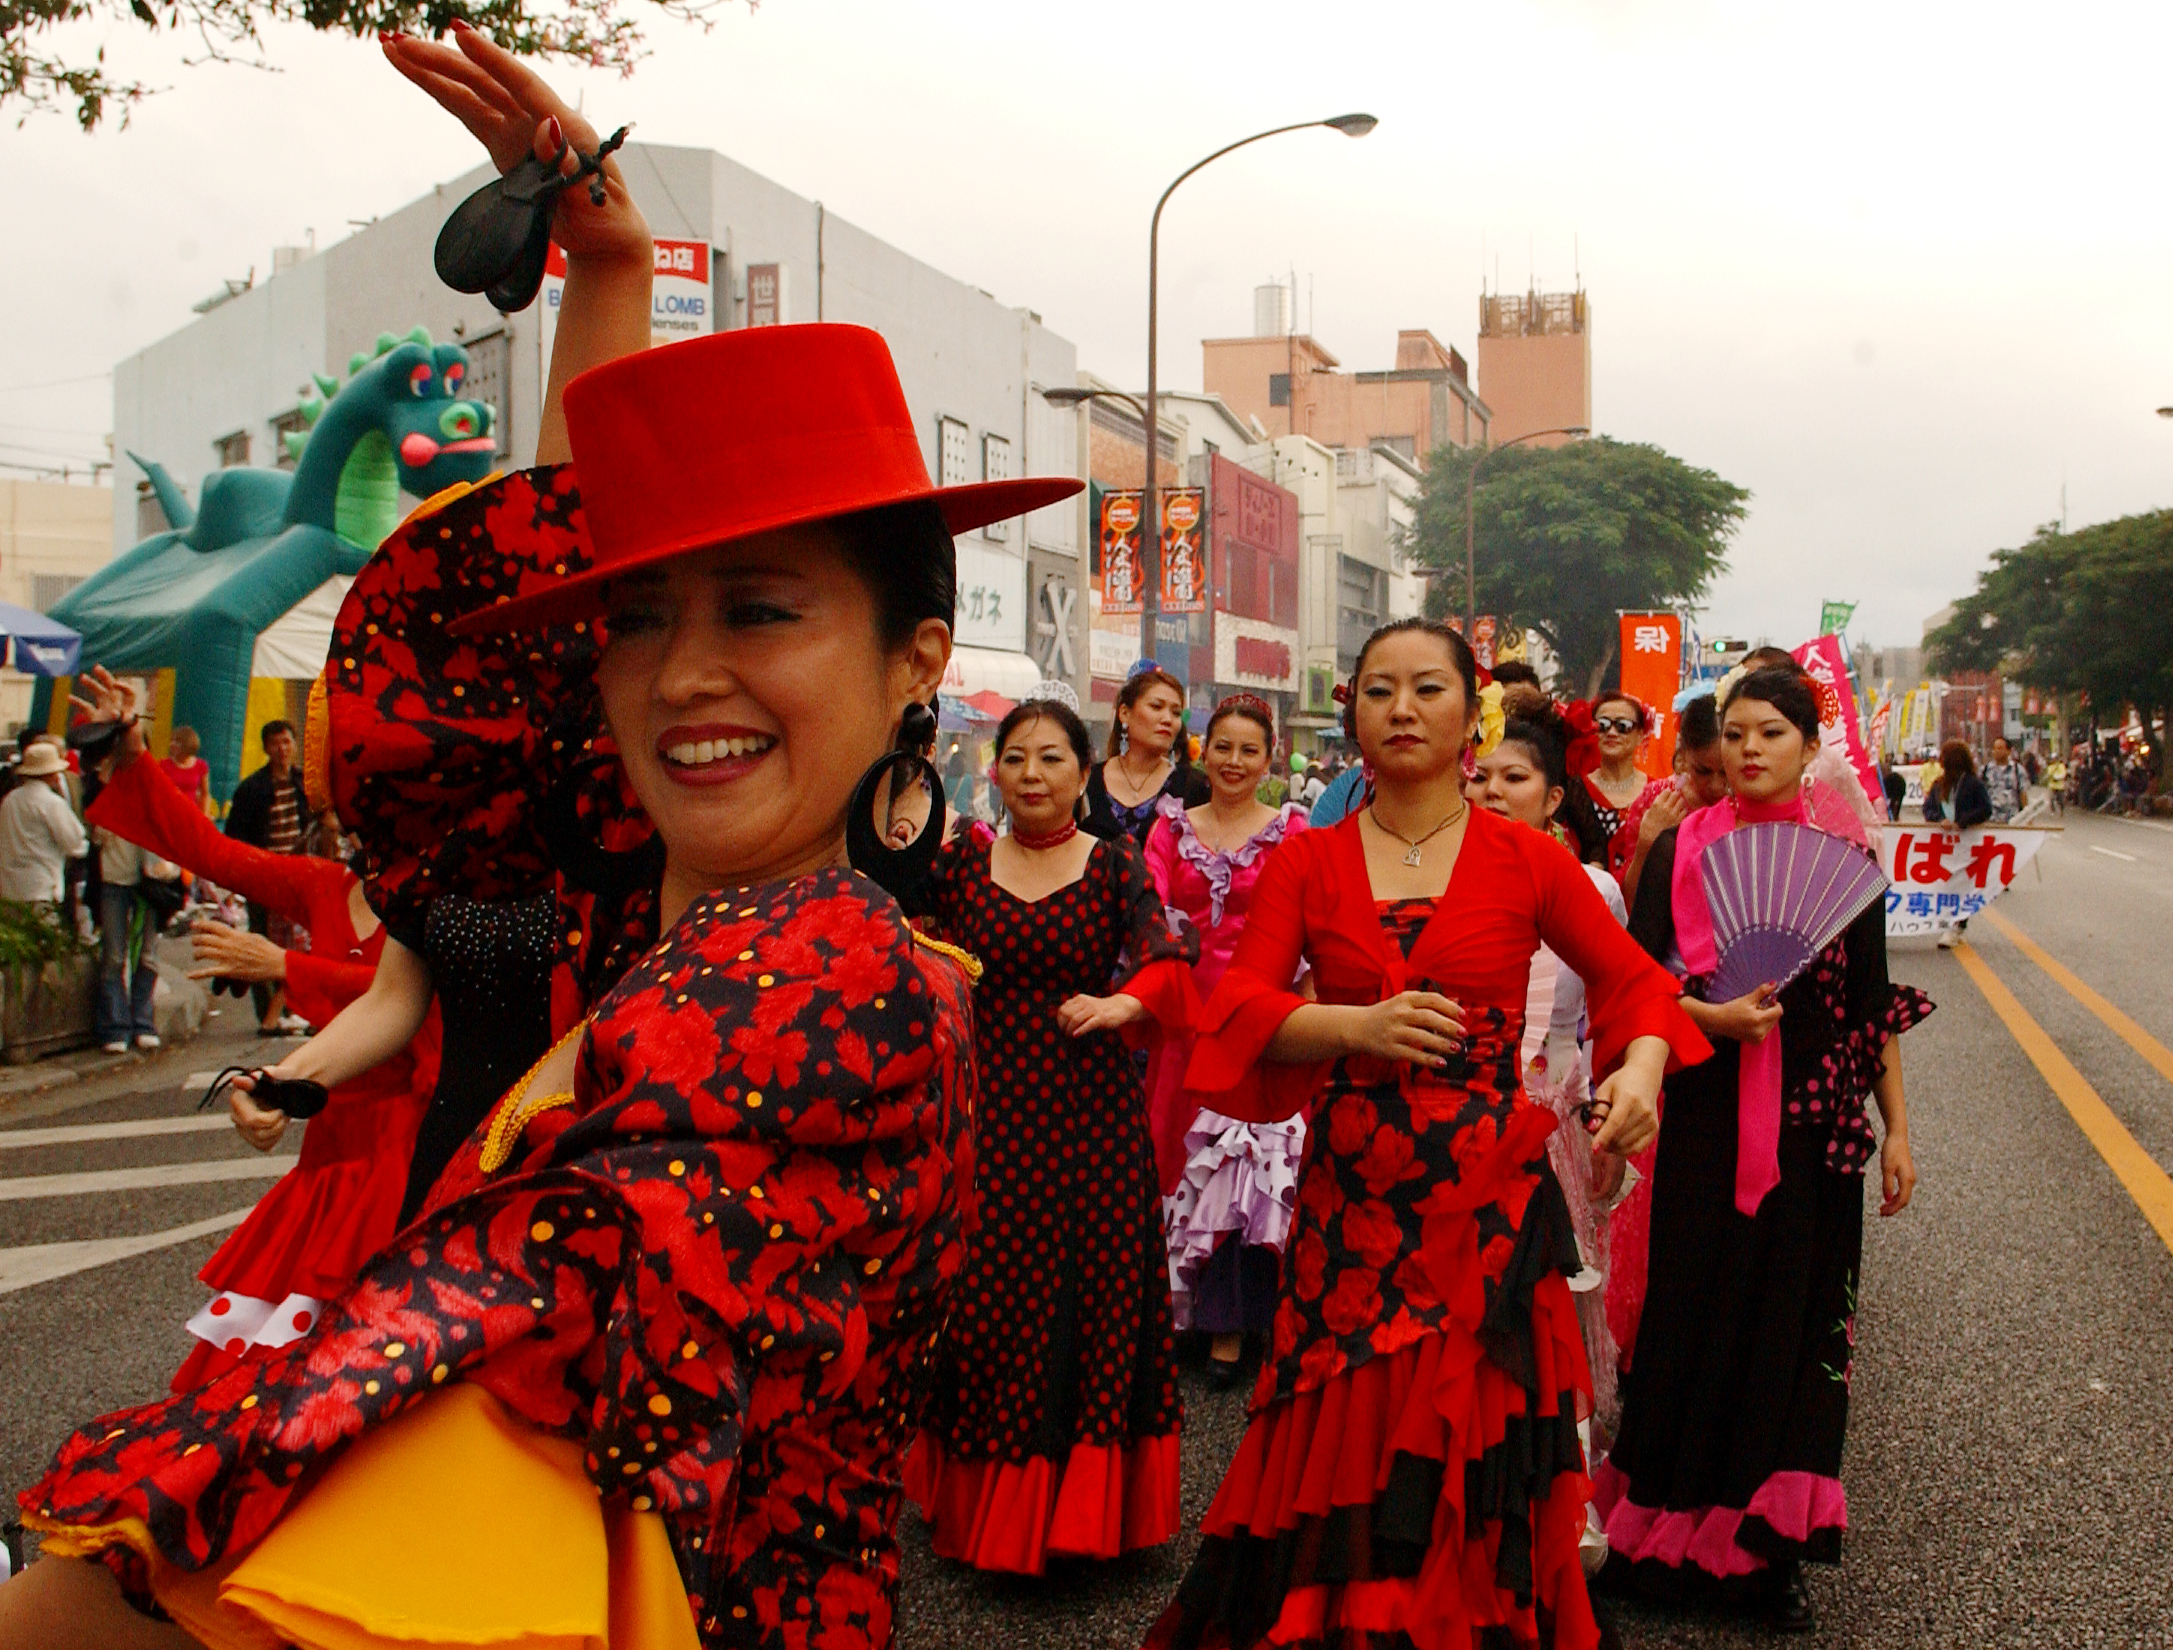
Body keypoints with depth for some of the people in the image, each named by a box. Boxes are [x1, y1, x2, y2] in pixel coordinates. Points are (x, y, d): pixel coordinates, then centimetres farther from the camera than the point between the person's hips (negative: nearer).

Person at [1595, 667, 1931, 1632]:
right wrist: (1718, 1016, -20)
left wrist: (1896, 1131, 6)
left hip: (1812, 1125, 1)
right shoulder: (1681, 849, 1)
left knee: (1791, 1321, 5)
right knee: (1694, 1309, 3)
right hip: (1705, 1119, -1)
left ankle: (1764, 1547, 20)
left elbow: (1875, 1008, 7)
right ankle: (1669, 1536, 19)